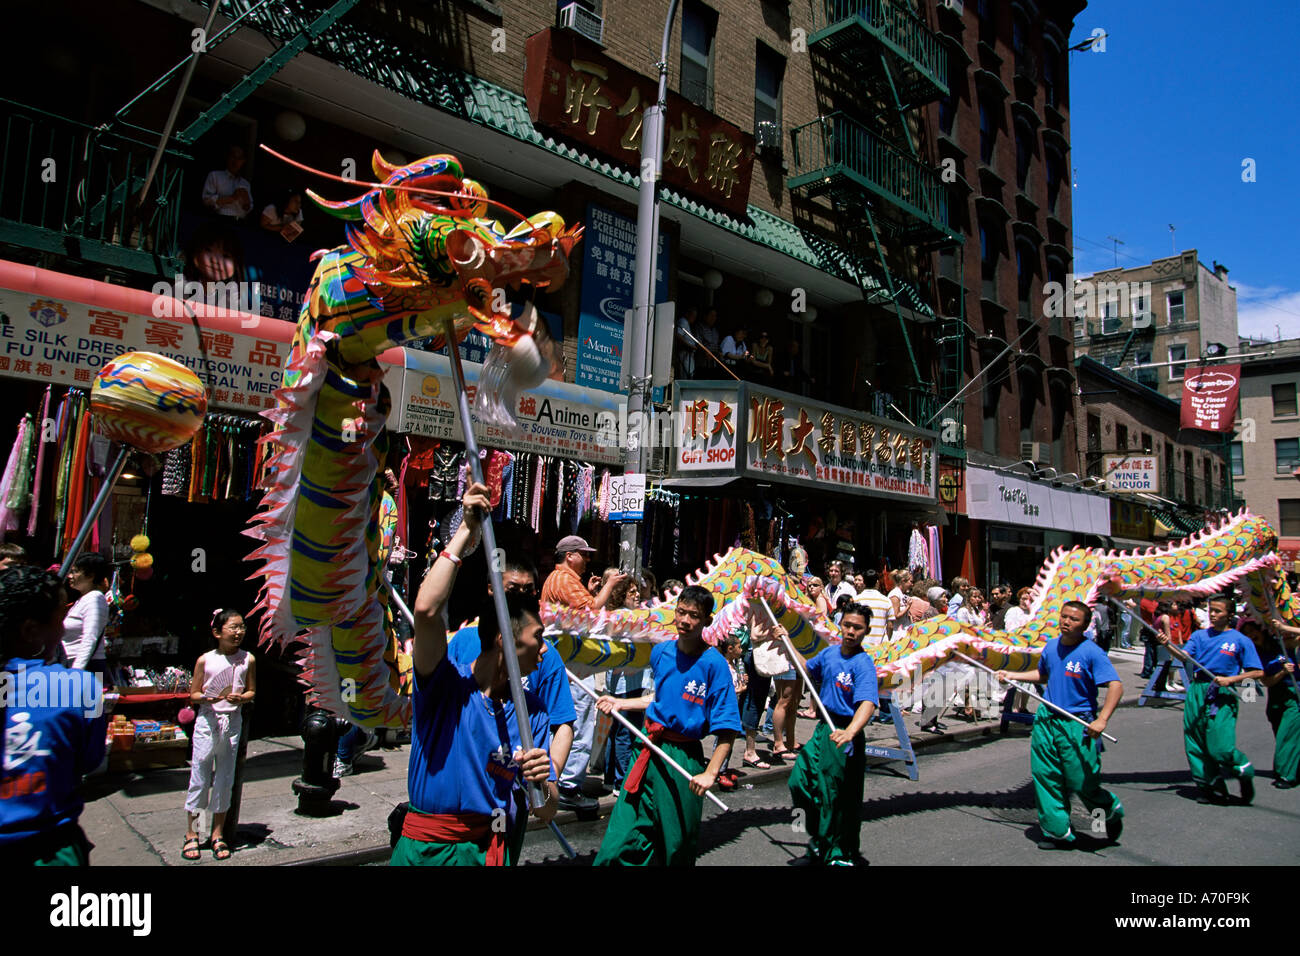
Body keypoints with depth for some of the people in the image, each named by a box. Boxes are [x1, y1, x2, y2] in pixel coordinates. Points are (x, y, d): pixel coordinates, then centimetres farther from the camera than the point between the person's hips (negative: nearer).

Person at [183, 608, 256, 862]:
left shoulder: (248, 660, 0)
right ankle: (191, 834, 16)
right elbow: (193, 695, 1)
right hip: (207, 721, -1)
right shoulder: (205, 660, -4)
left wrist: (241, 698, -13)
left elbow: (252, 691, 8)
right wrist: (209, 698, -19)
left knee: (225, 779, 7)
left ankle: (218, 834, 19)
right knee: (200, 776, 3)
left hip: (233, 722, 1)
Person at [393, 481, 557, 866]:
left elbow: (545, 813, 5)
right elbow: (426, 610, -25)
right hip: (423, 847, -2)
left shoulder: (532, 710, 5)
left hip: (490, 851, 2)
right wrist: (466, 532, -19)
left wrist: (543, 784, -19)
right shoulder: (446, 681, -5)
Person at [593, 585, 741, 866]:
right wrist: (621, 703, 17)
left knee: (676, 850, 10)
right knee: (619, 846, 3)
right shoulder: (661, 651, 5)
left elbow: (727, 728, -14)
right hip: (650, 751, 5)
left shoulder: (714, 664, -12)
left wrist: (710, 773, -21)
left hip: (683, 760, -4)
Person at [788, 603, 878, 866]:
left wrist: (849, 732, -49)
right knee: (799, 781, 9)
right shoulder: (830, 652, 4)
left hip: (847, 736, -7)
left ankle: (841, 855, 24)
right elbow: (808, 670, 24)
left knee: (840, 798, 3)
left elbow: (868, 703, -33)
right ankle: (820, 842, 32)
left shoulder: (863, 663, -19)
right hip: (824, 729, 7)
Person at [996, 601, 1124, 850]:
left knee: (1082, 782, 1)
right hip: (1046, 720, 6)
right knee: (1045, 777, 4)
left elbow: (1116, 685, -19)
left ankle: (1111, 811, 34)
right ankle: (1057, 832, 17)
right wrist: (1012, 675, 18)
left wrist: (1101, 720, -27)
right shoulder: (1051, 646, 6)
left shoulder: (1092, 653, -13)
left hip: (1077, 726, -5)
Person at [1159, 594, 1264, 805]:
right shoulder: (1200, 635, 13)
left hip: (1222, 694, -4)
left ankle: (1245, 774, 19)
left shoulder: (1240, 640, 2)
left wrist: (1230, 679, -13)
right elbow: (1184, 655, -1)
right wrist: (1168, 645, -20)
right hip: (1197, 691, 5)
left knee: (1220, 748, -11)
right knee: (1195, 745, 4)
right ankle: (1211, 788, 15)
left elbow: (1258, 672, 0)